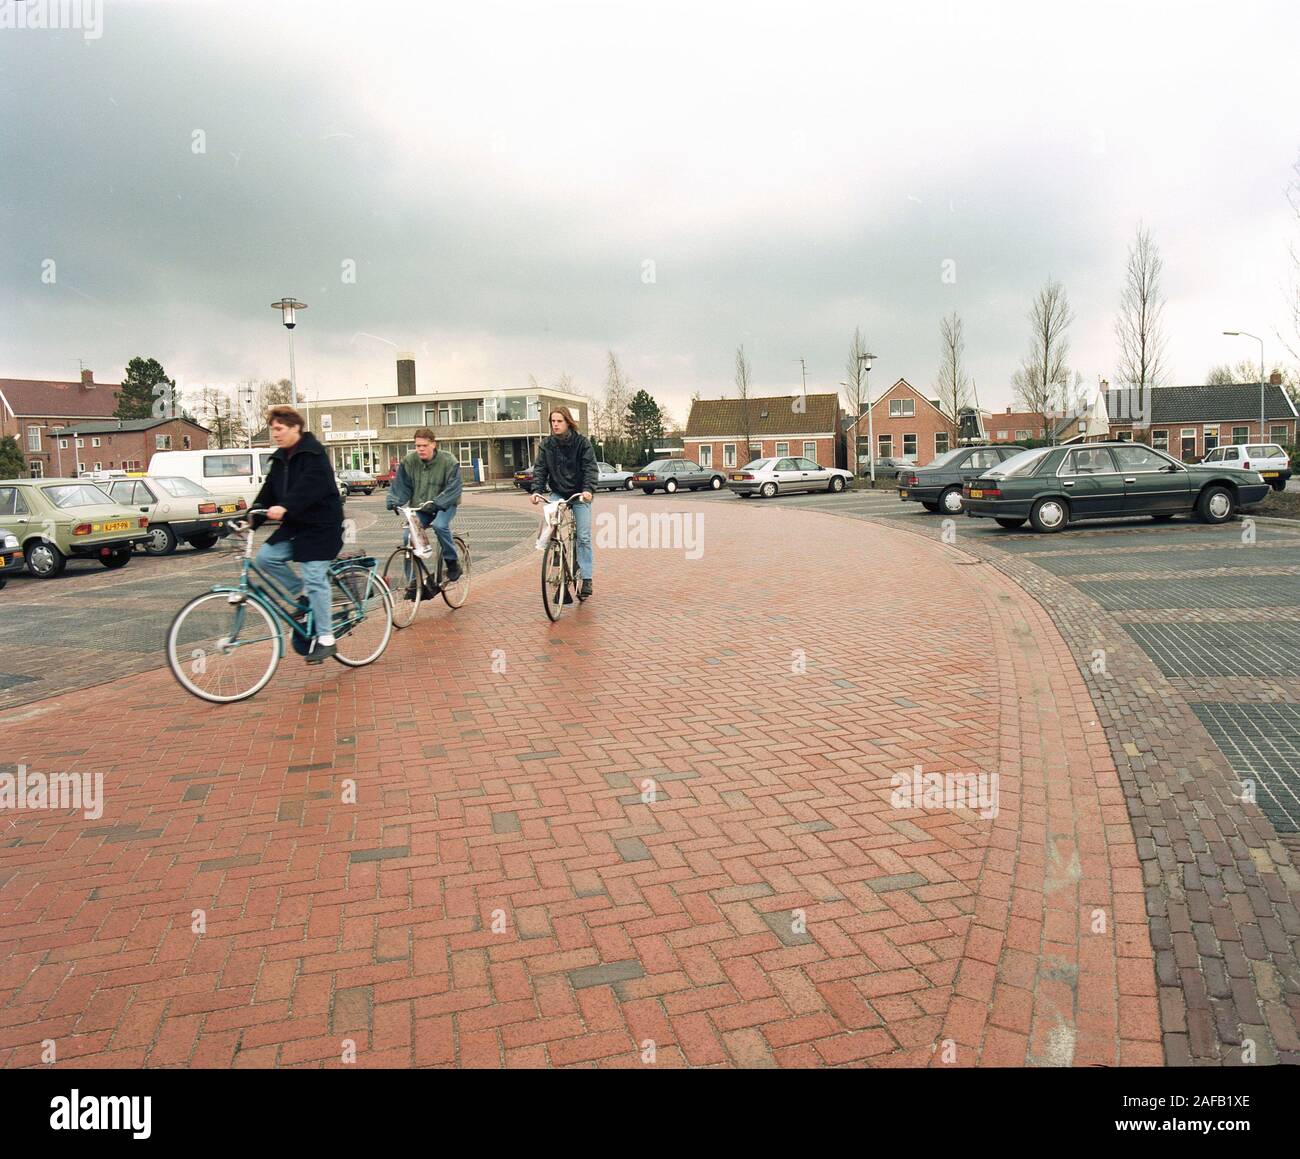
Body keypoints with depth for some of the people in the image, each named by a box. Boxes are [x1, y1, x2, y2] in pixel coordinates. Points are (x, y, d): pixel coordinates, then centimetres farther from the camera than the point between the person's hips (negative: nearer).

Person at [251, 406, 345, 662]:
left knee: (315, 578, -10)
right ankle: (305, 594, 12)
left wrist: (284, 507, -43)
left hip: (320, 525, -8)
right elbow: (269, 491, 9)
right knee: (266, 556, -8)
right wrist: (252, 518, -2)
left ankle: (325, 638, -2)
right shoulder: (280, 458, 13)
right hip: (295, 525, 8)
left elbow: (309, 485, -30)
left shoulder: (314, 453, -14)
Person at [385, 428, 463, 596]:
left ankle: (452, 562, -12)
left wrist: (436, 503, -37)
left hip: (444, 506, -4)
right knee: (408, 536, -15)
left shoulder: (448, 462, -15)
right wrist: (393, 502, -22)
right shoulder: (409, 461, -6)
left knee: (440, 525, -35)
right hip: (419, 507, 4)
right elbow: (400, 485, -2)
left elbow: (453, 489, -22)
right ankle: (413, 581, -3)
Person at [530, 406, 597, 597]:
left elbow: (591, 467, -15)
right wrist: (537, 490, -20)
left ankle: (586, 578, 3)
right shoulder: (546, 444, -1)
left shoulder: (582, 442, -9)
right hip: (557, 493, 2)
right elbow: (540, 468, -4)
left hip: (580, 495, -2)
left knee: (584, 537, -3)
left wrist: (588, 489, -31)